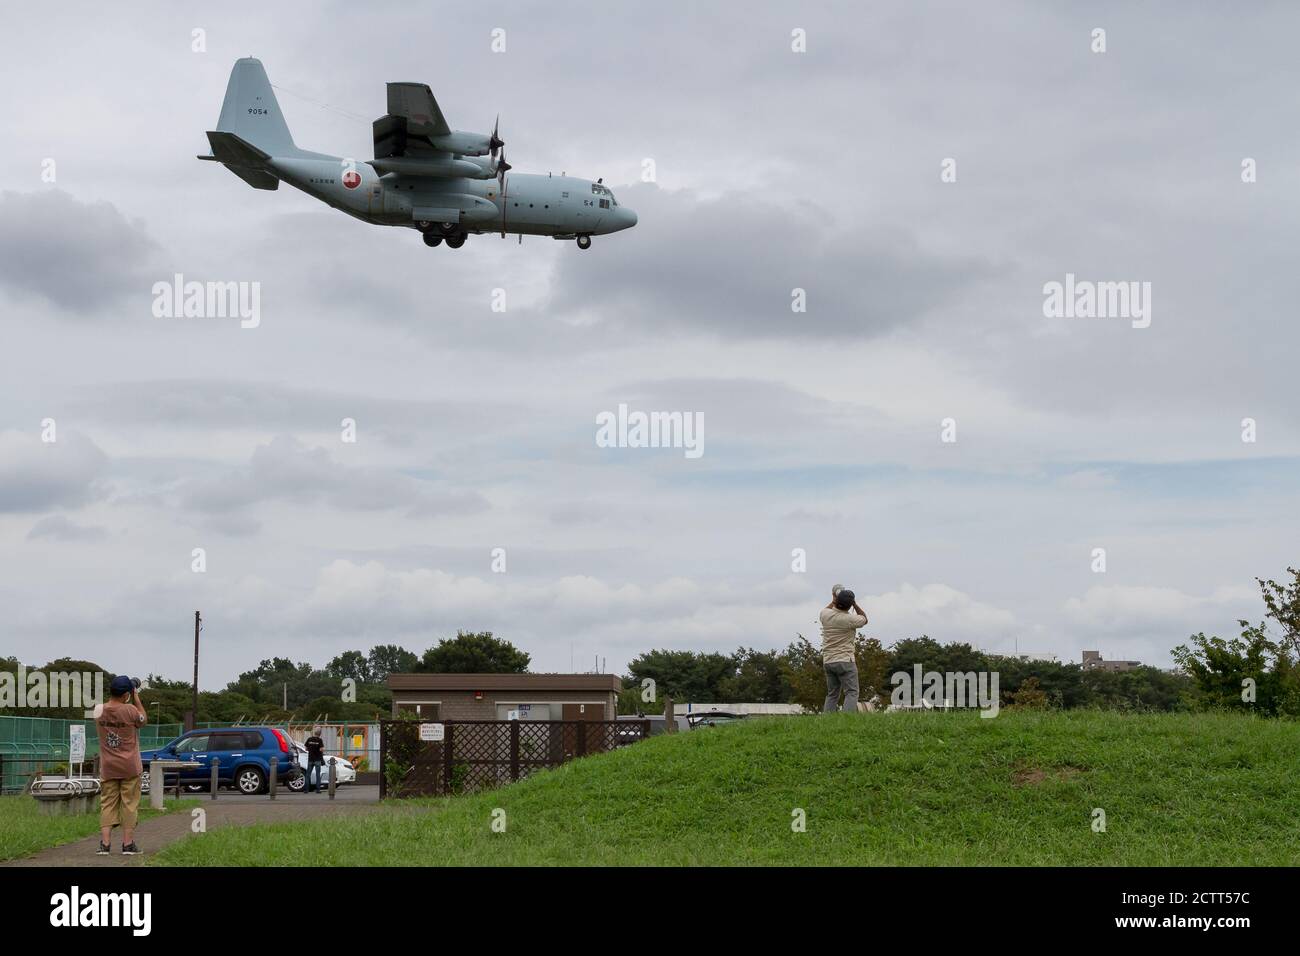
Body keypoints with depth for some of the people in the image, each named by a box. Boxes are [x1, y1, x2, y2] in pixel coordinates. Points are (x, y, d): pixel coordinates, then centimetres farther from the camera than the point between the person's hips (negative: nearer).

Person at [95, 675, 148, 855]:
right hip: (130, 766, -3)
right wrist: (136, 698, 5)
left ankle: (105, 843, -1)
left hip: (107, 767, 3)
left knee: (107, 804, 7)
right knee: (129, 804, 5)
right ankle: (128, 844, 5)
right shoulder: (130, 710, -16)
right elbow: (144, 720, 4)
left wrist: (113, 695, 12)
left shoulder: (98, 711, -5)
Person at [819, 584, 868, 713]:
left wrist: (833, 601, 38)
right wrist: (855, 604, 9)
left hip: (827, 661, 6)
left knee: (831, 694, 14)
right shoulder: (850, 619, -14)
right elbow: (864, 619, 7)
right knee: (851, 693, -5)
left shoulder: (825, 614, 1)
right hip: (845, 661, -6)